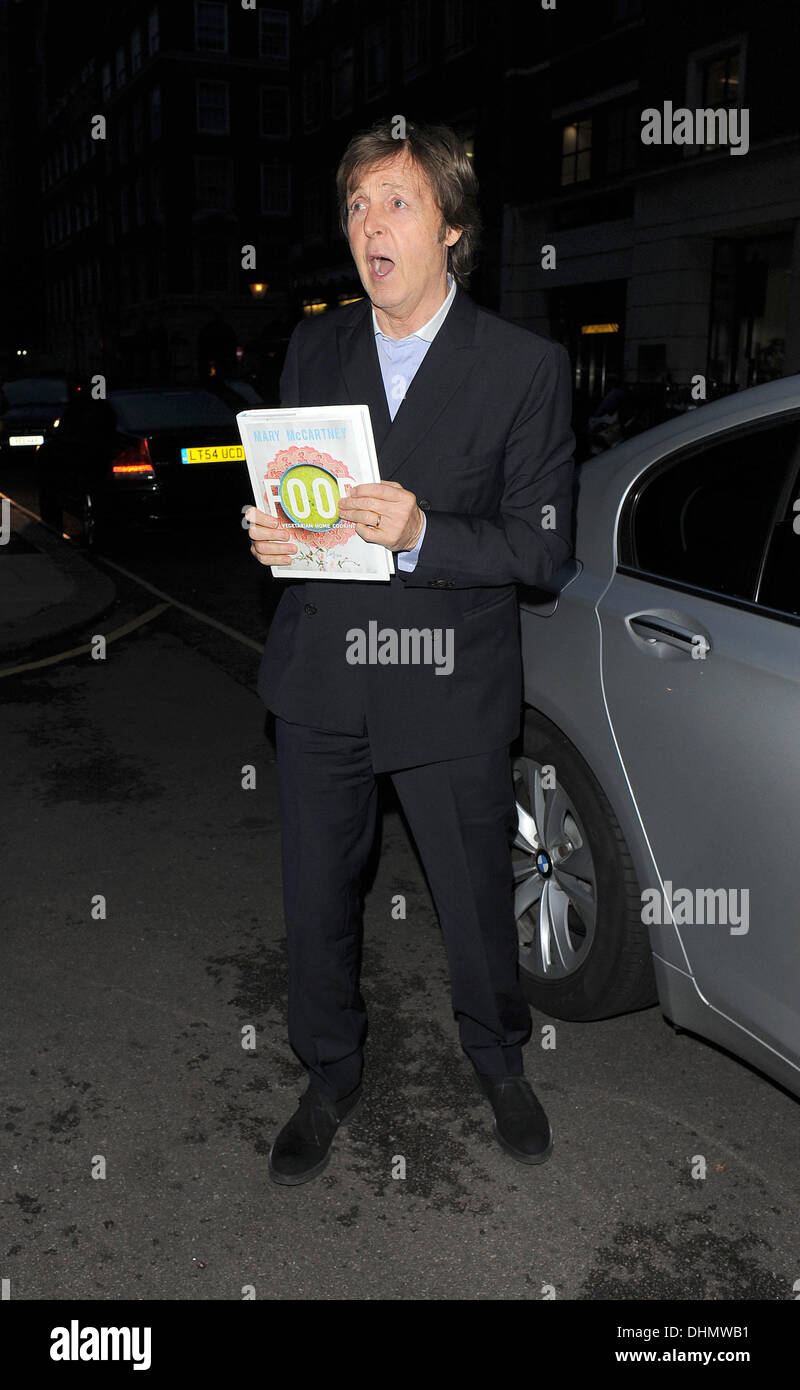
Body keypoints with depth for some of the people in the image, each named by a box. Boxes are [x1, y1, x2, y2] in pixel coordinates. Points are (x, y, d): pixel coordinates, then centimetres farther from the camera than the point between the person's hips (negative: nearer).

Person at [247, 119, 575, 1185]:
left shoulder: (528, 367, -7)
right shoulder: (314, 347, 7)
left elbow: (544, 546, -9)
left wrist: (422, 534, -26)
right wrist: (269, 534, -8)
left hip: (450, 693, -3)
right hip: (318, 680, 4)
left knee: (477, 904, 13)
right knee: (316, 905, 14)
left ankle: (501, 1066, 43)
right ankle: (330, 1079, 39)